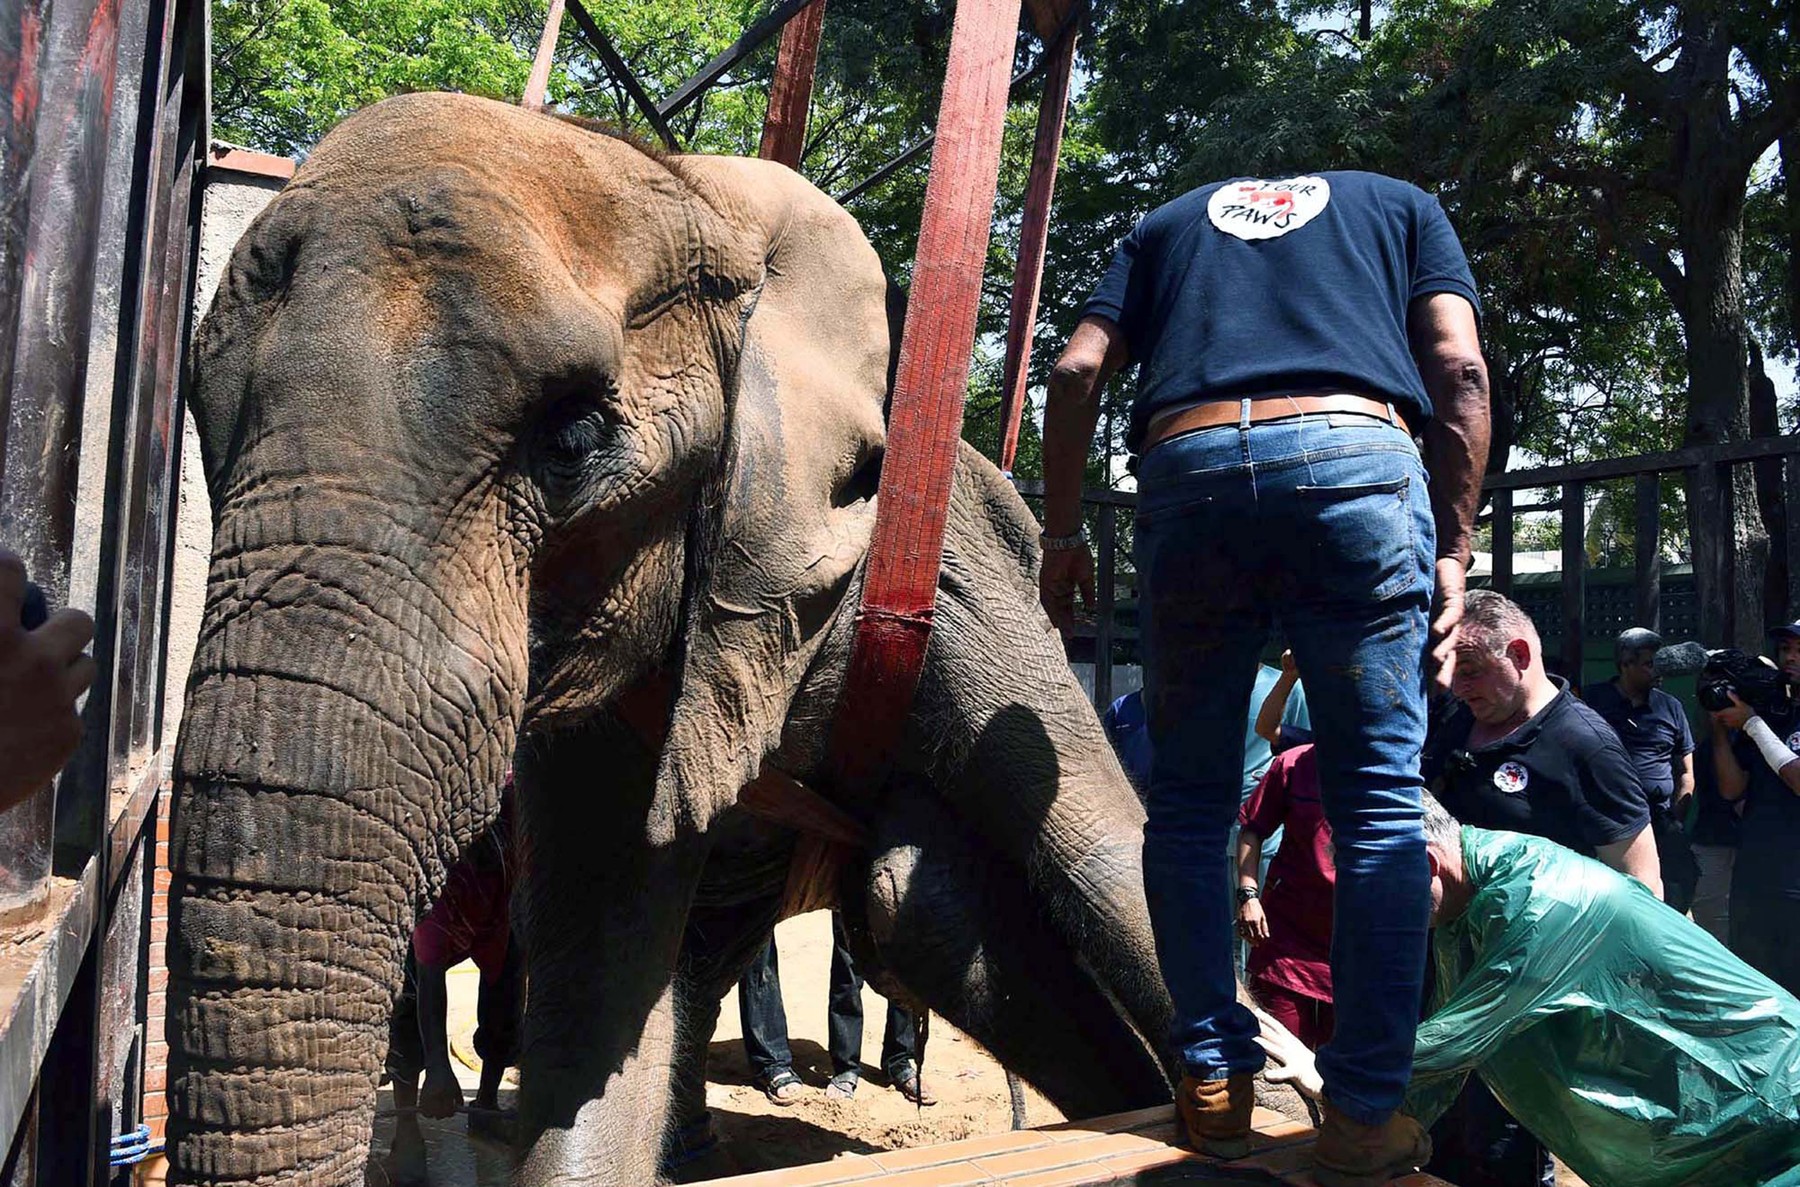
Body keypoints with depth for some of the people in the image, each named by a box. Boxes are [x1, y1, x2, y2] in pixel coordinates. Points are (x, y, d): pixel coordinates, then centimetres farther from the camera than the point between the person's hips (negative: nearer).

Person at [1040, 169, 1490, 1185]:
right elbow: (1460, 370, 11)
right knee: (1379, 793, 3)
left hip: (1187, 467, 2)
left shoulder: (1168, 224, 32)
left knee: (1191, 796, 10)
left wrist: (1063, 532, 18)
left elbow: (1078, 371, 16)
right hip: (1356, 457, -1)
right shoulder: (1402, 204, 29)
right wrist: (1455, 549, 10)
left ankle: (1216, 1083, 11)